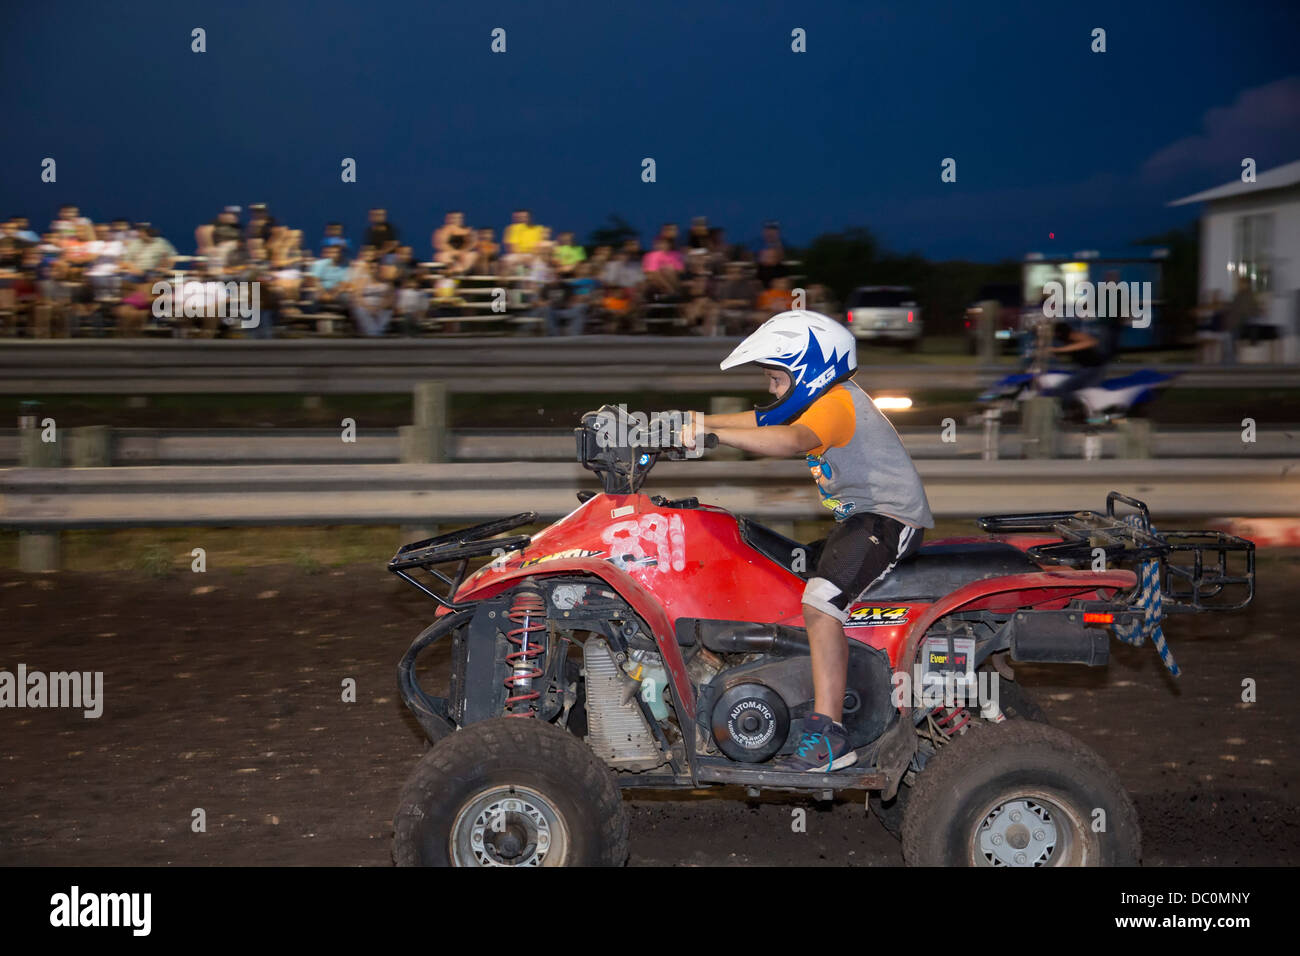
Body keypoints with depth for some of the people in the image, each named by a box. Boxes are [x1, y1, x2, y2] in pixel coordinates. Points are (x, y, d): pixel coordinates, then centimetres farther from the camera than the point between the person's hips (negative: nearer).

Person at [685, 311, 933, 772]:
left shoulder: (837, 402, -17)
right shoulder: (822, 398, 15)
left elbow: (790, 441, -36)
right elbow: (760, 421, 18)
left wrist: (712, 434, -40)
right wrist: (697, 421, 7)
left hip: (889, 517, -11)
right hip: (858, 517, 11)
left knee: (821, 603, -29)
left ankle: (828, 737, -32)